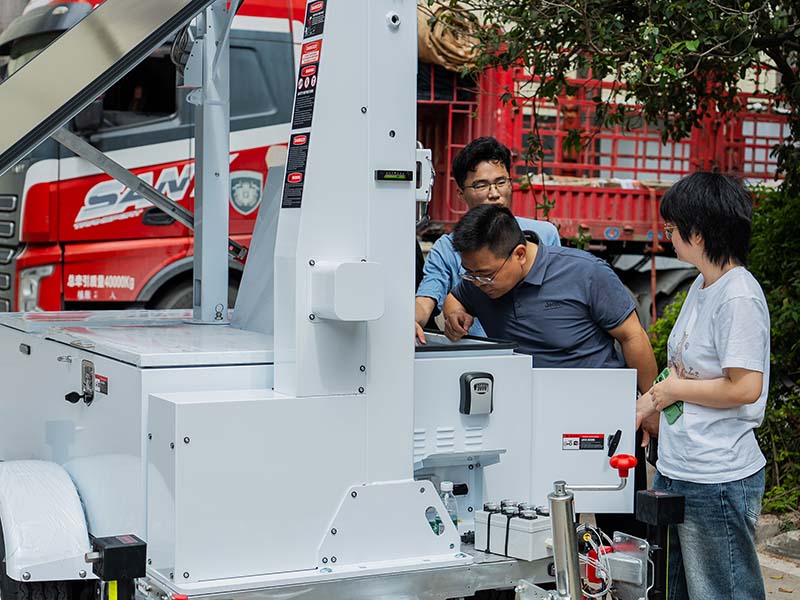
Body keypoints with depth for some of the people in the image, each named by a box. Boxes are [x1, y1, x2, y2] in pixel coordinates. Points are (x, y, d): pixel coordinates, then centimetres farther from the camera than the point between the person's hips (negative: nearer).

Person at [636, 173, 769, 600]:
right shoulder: (702, 286, 12)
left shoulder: (739, 297, -18)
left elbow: (745, 387, -23)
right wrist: (650, 402, 11)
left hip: (718, 482, -10)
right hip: (675, 470, 10)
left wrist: (674, 389, -11)